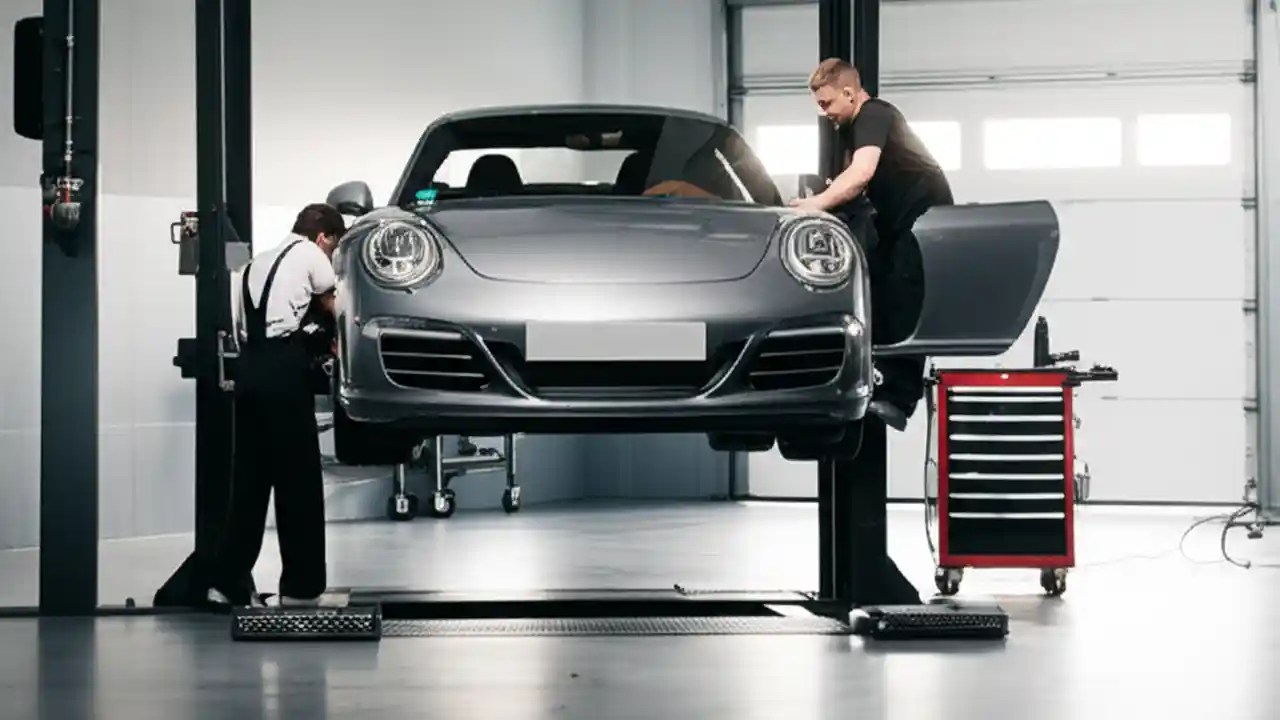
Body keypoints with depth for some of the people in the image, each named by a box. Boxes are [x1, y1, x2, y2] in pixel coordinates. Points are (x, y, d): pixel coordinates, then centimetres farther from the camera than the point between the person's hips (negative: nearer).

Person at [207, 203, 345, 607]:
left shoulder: (256, 264, 25)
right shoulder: (309, 253, 5)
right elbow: (332, 308, 10)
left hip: (249, 366, 7)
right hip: (283, 368, -7)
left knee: (249, 479, 10)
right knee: (298, 481, -1)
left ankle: (227, 583, 7)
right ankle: (301, 587, 1)